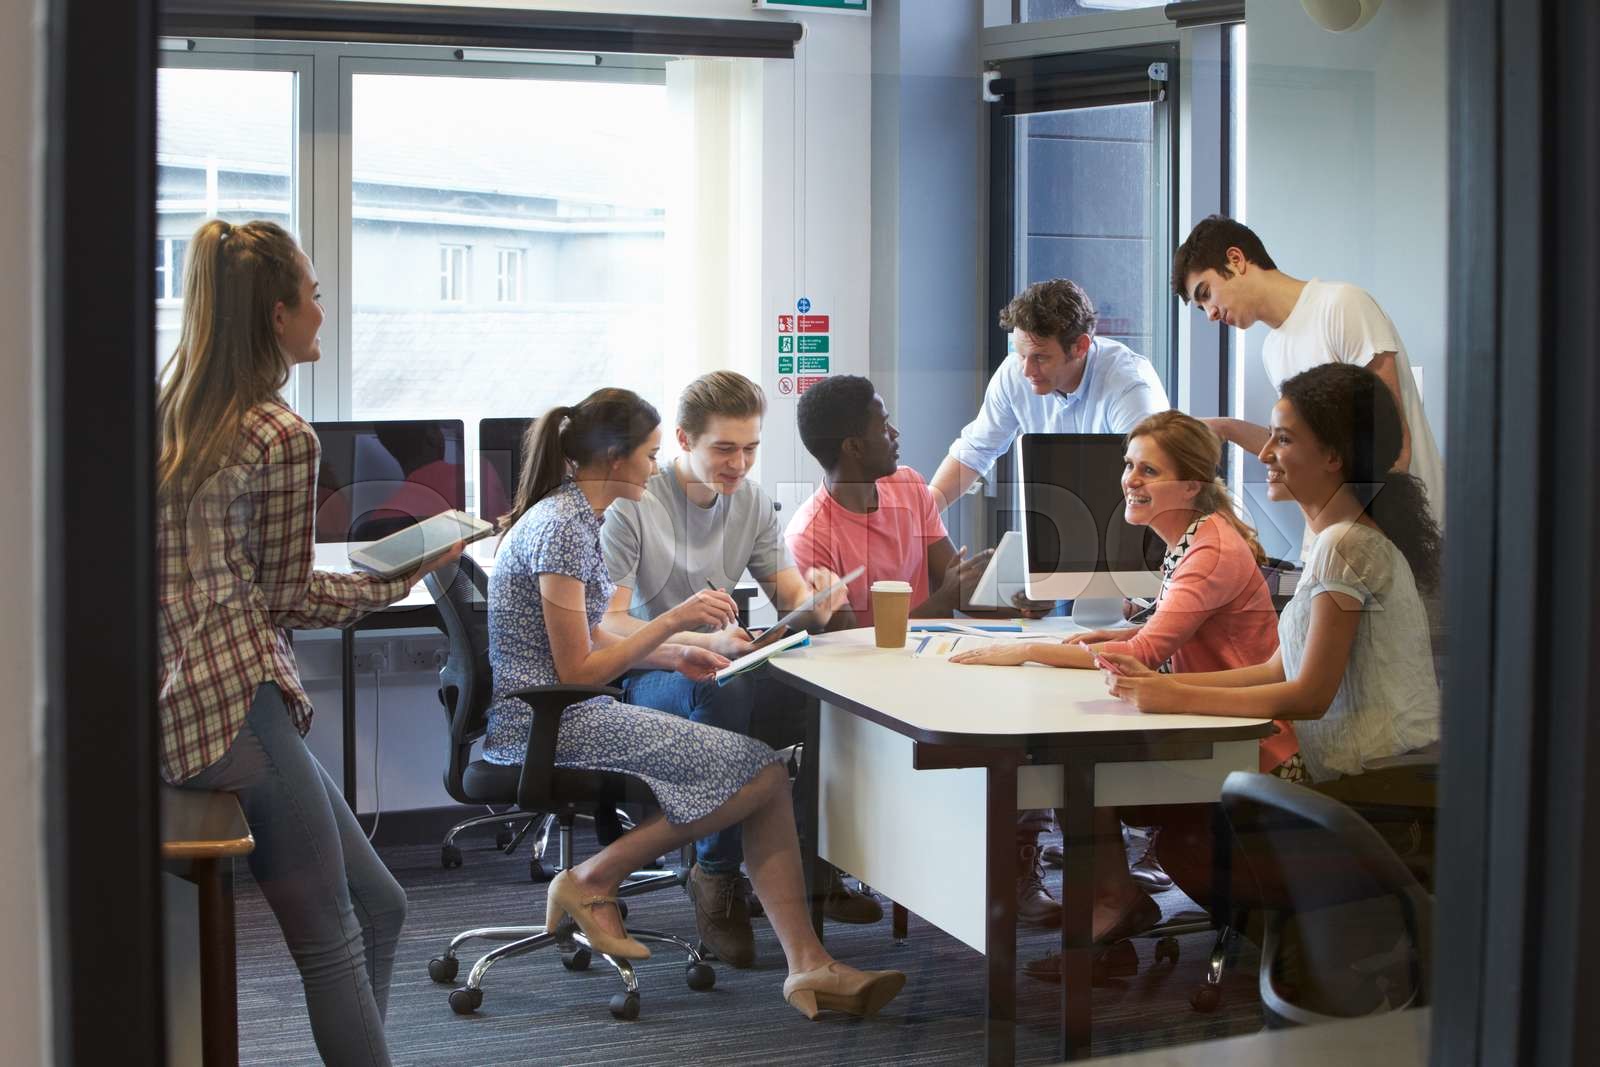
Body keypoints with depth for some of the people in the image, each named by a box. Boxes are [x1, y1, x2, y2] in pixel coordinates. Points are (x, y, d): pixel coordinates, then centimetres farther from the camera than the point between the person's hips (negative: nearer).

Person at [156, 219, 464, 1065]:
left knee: (378, 909, 13)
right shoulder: (282, 438, -9)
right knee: (334, 946, -6)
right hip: (233, 702, -9)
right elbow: (285, 598, -3)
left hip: (169, 697, 9)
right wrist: (399, 582, 7)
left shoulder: (168, 414, 14)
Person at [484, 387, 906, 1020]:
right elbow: (576, 672, -17)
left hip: (554, 713, 10)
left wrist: (671, 654, 9)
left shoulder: (573, 517, 15)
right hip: (542, 724, -10)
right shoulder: (562, 529, -16)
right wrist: (674, 621, -14)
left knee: (764, 772, -4)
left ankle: (809, 968, -10)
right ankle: (592, 881, -5)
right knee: (761, 772, -15)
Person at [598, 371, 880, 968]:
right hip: (639, 678, -5)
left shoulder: (750, 500, 7)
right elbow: (607, 623, -21)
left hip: (722, 669, 5)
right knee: (719, 691, -39)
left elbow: (793, 599, 6)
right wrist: (702, 642, -36)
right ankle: (717, 876, -23)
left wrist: (815, 598, -20)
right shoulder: (632, 505, -13)